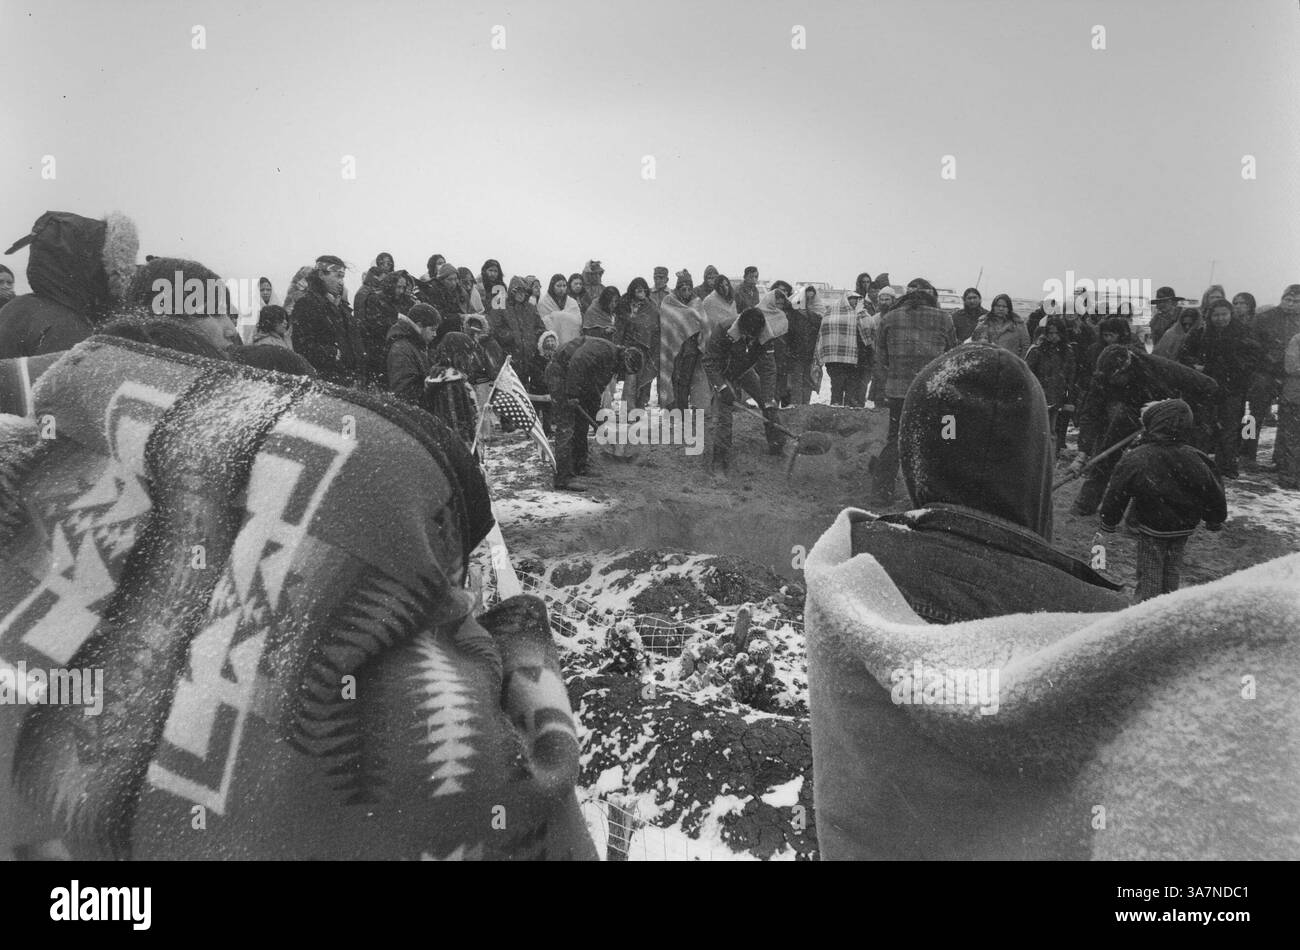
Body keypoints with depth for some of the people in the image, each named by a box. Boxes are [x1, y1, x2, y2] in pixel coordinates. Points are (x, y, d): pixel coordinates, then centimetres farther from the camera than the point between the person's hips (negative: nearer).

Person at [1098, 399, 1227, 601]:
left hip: (1151, 529, -3)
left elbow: (1116, 494, -13)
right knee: (1172, 571, 18)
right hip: (1184, 528, 3)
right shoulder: (1196, 460, -12)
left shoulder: (1134, 459, -21)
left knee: (1148, 575, 6)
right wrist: (1215, 521, 19)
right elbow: (1214, 494, 0)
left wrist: (1108, 523, 2)